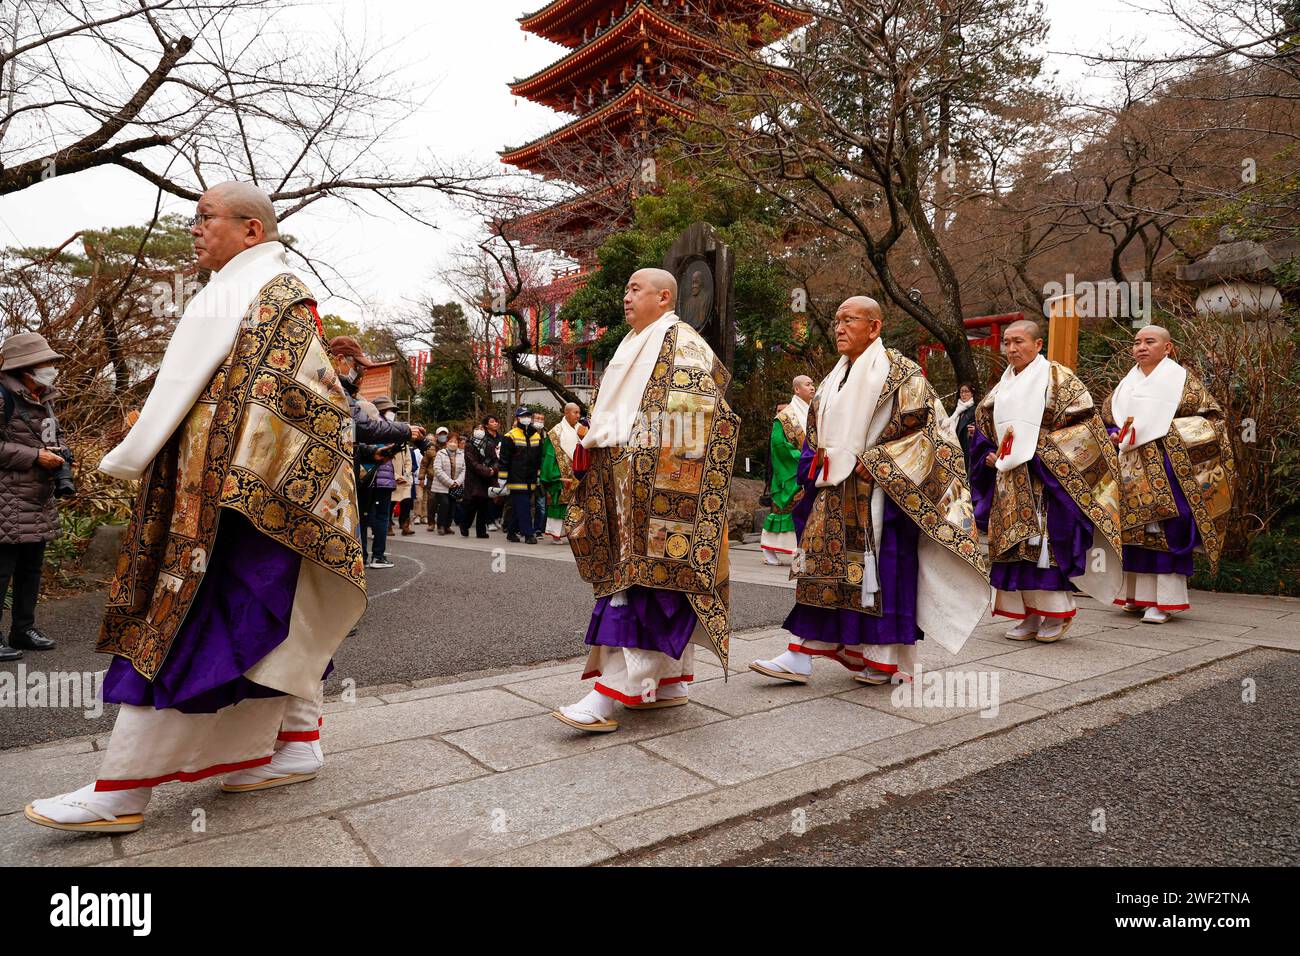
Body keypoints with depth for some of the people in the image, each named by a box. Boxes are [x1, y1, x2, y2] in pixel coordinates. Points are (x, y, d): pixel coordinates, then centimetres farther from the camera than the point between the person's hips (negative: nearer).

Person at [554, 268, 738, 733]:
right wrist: (591, 438, 14)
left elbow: (689, 418, -16)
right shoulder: (634, 346, 23)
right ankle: (671, 682, 17)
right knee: (662, 580, 10)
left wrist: (664, 476, -23)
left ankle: (613, 693, -12)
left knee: (642, 578, -11)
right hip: (627, 482, 9)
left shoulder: (681, 344, -5)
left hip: (656, 485, -9)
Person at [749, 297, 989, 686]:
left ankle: (887, 659, 12)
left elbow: (925, 427, -11)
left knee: (882, 568, -1)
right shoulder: (835, 377, 16)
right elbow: (817, 433, 24)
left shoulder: (900, 372, -5)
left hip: (879, 491, -7)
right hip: (835, 493, 7)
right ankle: (801, 656, 4)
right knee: (822, 566, 3)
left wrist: (875, 460, -16)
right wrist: (816, 467, 7)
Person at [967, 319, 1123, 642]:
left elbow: (1083, 423, -9)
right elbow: (983, 428, 20)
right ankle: (1029, 615, 11)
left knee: (1049, 541, -7)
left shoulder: (1058, 378, -3)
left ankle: (1056, 614, 4)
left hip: (1048, 477, -6)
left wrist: (1041, 447, -16)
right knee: (1015, 544, 4)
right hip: (1010, 481, 6)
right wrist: (990, 456, 1)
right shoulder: (1002, 387, 15)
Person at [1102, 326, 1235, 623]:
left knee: (1165, 530, -8)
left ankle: (1163, 601, -4)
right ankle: (1138, 595, 13)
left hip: (1165, 467, -5)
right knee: (1132, 529, 4)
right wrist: (1115, 436, 1)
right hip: (1132, 468, 5)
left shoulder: (1181, 380, 2)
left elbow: (1212, 416, -1)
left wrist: (1174, 431, -14)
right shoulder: (1126, 384, 16)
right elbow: (1105, 419, 22)